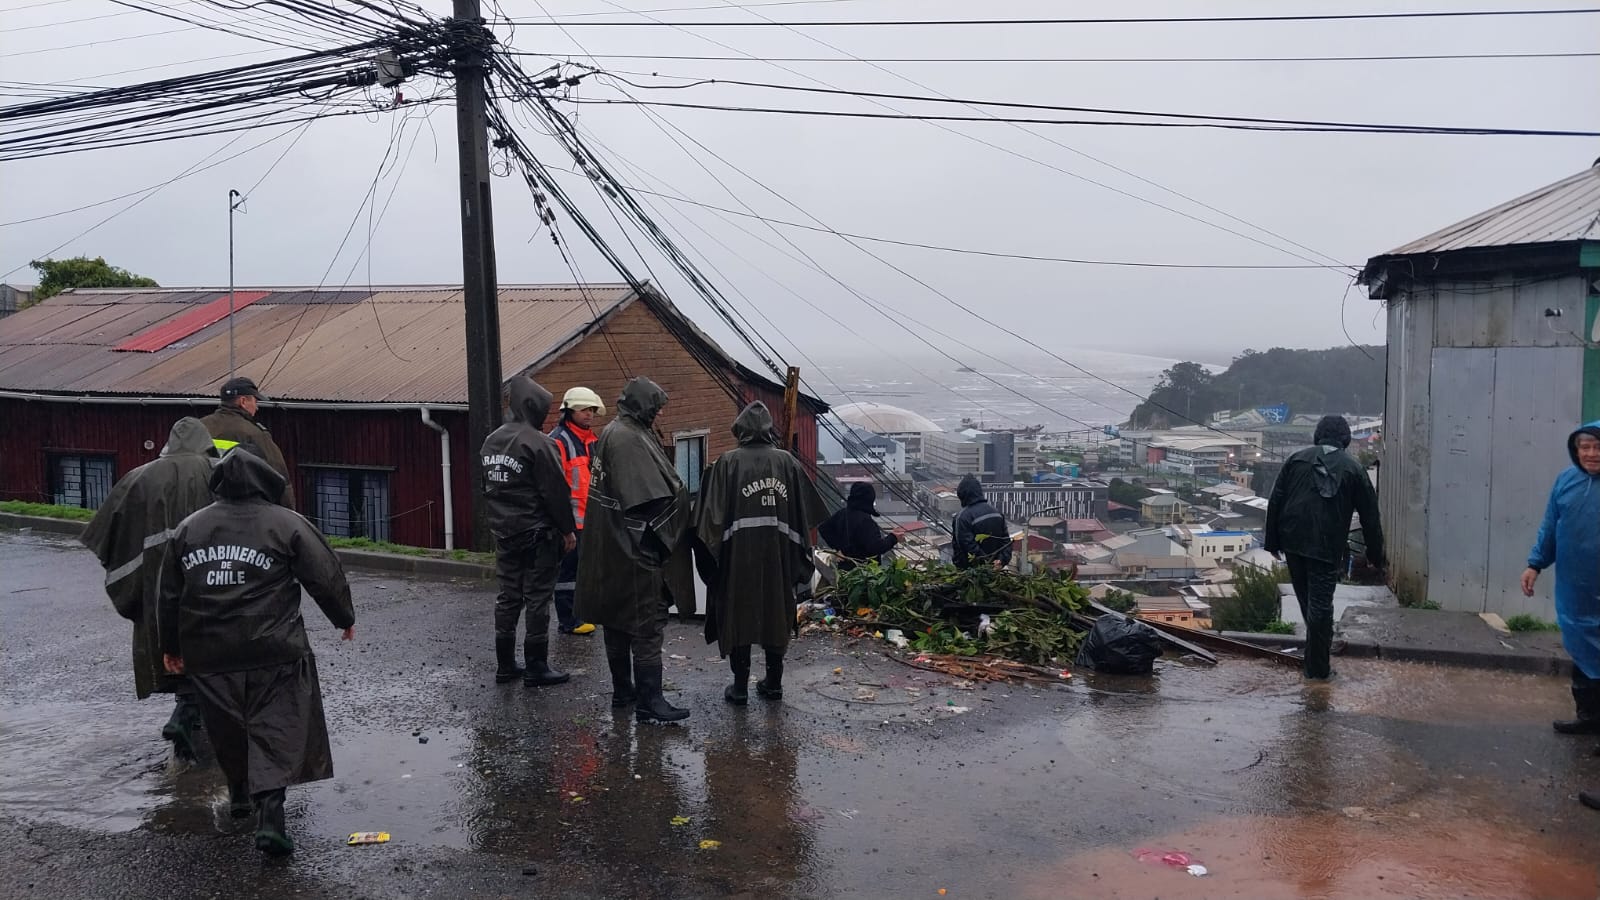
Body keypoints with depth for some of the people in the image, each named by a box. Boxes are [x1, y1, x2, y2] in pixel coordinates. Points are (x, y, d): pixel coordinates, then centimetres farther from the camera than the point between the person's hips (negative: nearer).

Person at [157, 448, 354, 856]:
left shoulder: (187, 528, 10)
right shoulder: (287, 524, -4)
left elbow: (170, 594, 16)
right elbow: (325, 577, -2)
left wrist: (171, 646, 28)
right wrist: (344, 618, 14)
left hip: (208, 654, 4)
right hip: (273, 651, -4)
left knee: (228, 728, 22)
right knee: (277, 728, 0)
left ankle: (239, 792, 38)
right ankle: (269, 813, -11)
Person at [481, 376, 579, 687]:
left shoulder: (492, 440, 10)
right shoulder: (538, 443, -16)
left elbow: (487, 487, 17)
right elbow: (556, 492, -16)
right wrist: (568, 530, -6)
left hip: (504, 533, 8)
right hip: (537, 535, -8)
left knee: (508, 597, 13)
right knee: (537, 599, -1)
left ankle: (505, 665, 18)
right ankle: (536, 668, 4)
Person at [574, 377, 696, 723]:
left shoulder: (609, 434, 12)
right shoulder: (630, 439, -18)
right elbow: (648, 497, -24)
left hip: (609, 550, 10)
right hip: (635, 550, -10)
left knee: (617, 618, 16)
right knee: (647, 623, -5)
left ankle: (622, 691, 26)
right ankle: (649, 700, -2)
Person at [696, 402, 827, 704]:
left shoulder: (727, 462, -8)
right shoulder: (787, 461, -1)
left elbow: (713, 513, -11)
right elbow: (808, 511, 2)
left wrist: (713, 552, 0)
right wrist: (799, 558, 12)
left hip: (738, 554, -2)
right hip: (779, 554, 2)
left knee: (739, 614, 8)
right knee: (775, 613, 15)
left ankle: (740, 687, 12)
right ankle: (774, 682, 22)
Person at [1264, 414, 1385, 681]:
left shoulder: (1297, 459, 8)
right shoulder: (1353, 468, 4)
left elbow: (1275, 501, 5)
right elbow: (1370, 514, 6)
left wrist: (1272, 540, 11)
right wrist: (1376, 554, 14)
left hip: (1293, 541, 3)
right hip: (1327, 546, -2)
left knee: (1306, 598, 18)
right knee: (1320, 604, -1)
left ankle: (1320, 646, 33)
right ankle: (1317, 667, 4)